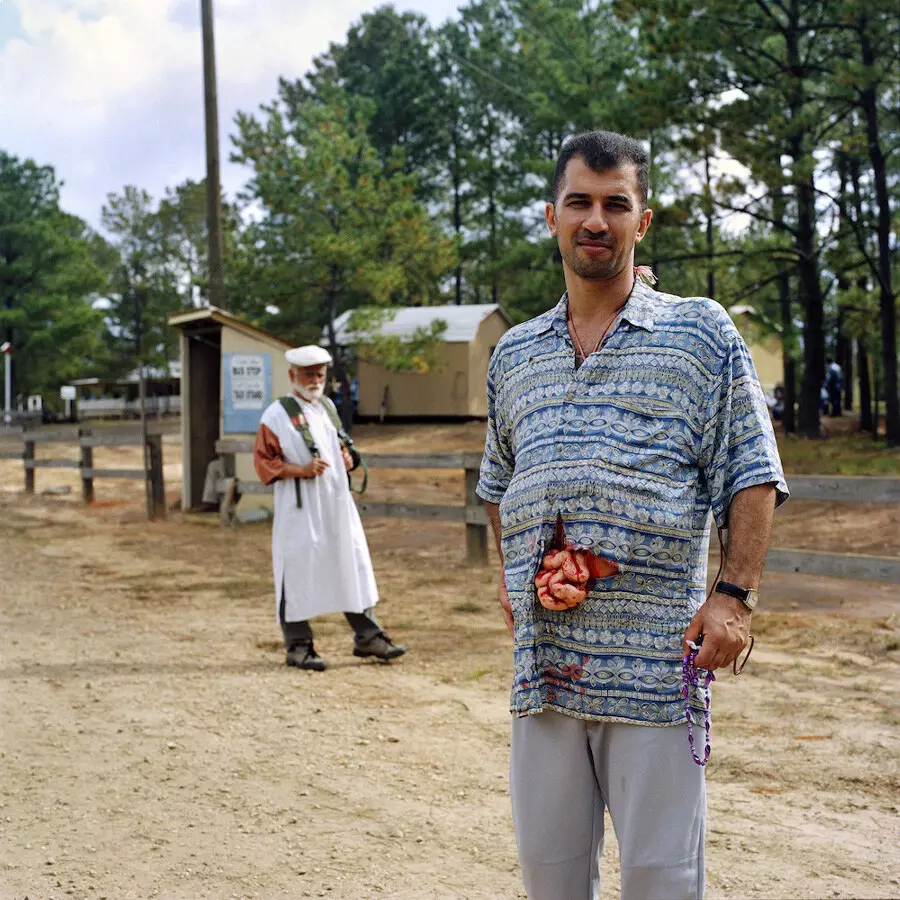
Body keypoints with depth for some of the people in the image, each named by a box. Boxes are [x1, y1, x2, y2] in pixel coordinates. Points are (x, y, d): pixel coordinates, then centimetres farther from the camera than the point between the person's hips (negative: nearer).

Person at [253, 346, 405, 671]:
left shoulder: (327, 408, 15)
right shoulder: (277, 415, -7)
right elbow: (264, 461, -8)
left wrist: (347, 456, 5)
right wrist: (301, 470, -20)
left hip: (337, 501, 7)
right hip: (300, 507, -7)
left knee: (353, 564, 8)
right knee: (299, 572, -2)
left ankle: (367, 637, 17)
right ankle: (298, 647, 8)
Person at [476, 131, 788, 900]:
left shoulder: (701, 332, 3)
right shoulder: (514, 354, 16)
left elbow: (751, 476, 0)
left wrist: (736, 596, -10)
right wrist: (509, 571, 14)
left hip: (656, 658, -4)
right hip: (544, 656, 4)